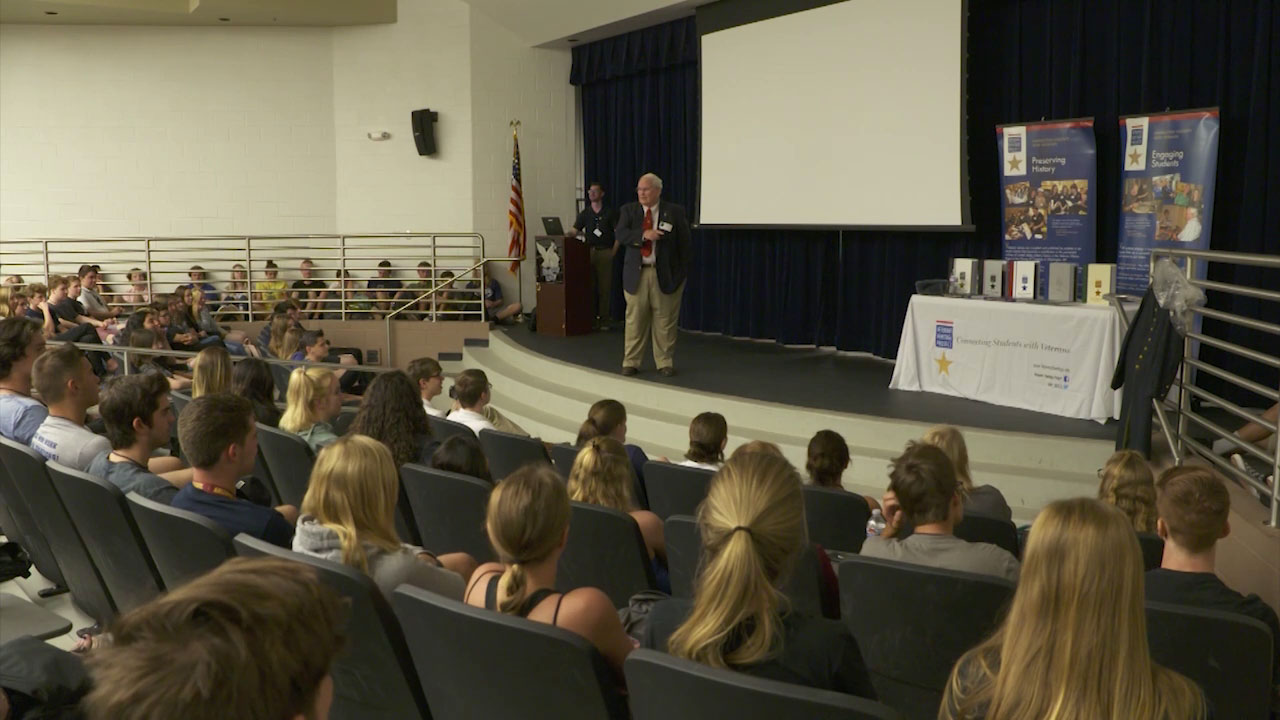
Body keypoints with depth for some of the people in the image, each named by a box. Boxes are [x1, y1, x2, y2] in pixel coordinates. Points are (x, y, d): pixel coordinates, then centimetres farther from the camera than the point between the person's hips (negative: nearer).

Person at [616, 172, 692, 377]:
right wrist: (643, 235, -22)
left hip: (665, 274, -1)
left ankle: (665, 362, 13)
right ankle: (631, 362, 12)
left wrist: (682, 271, -3)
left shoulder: (674, 212, 2)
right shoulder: (628, 210, 8)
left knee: (665, 321, 3)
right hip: (636, 274, 1)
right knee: (634, 319, 3)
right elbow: (620, 235, -7)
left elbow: (685, 243, 3)